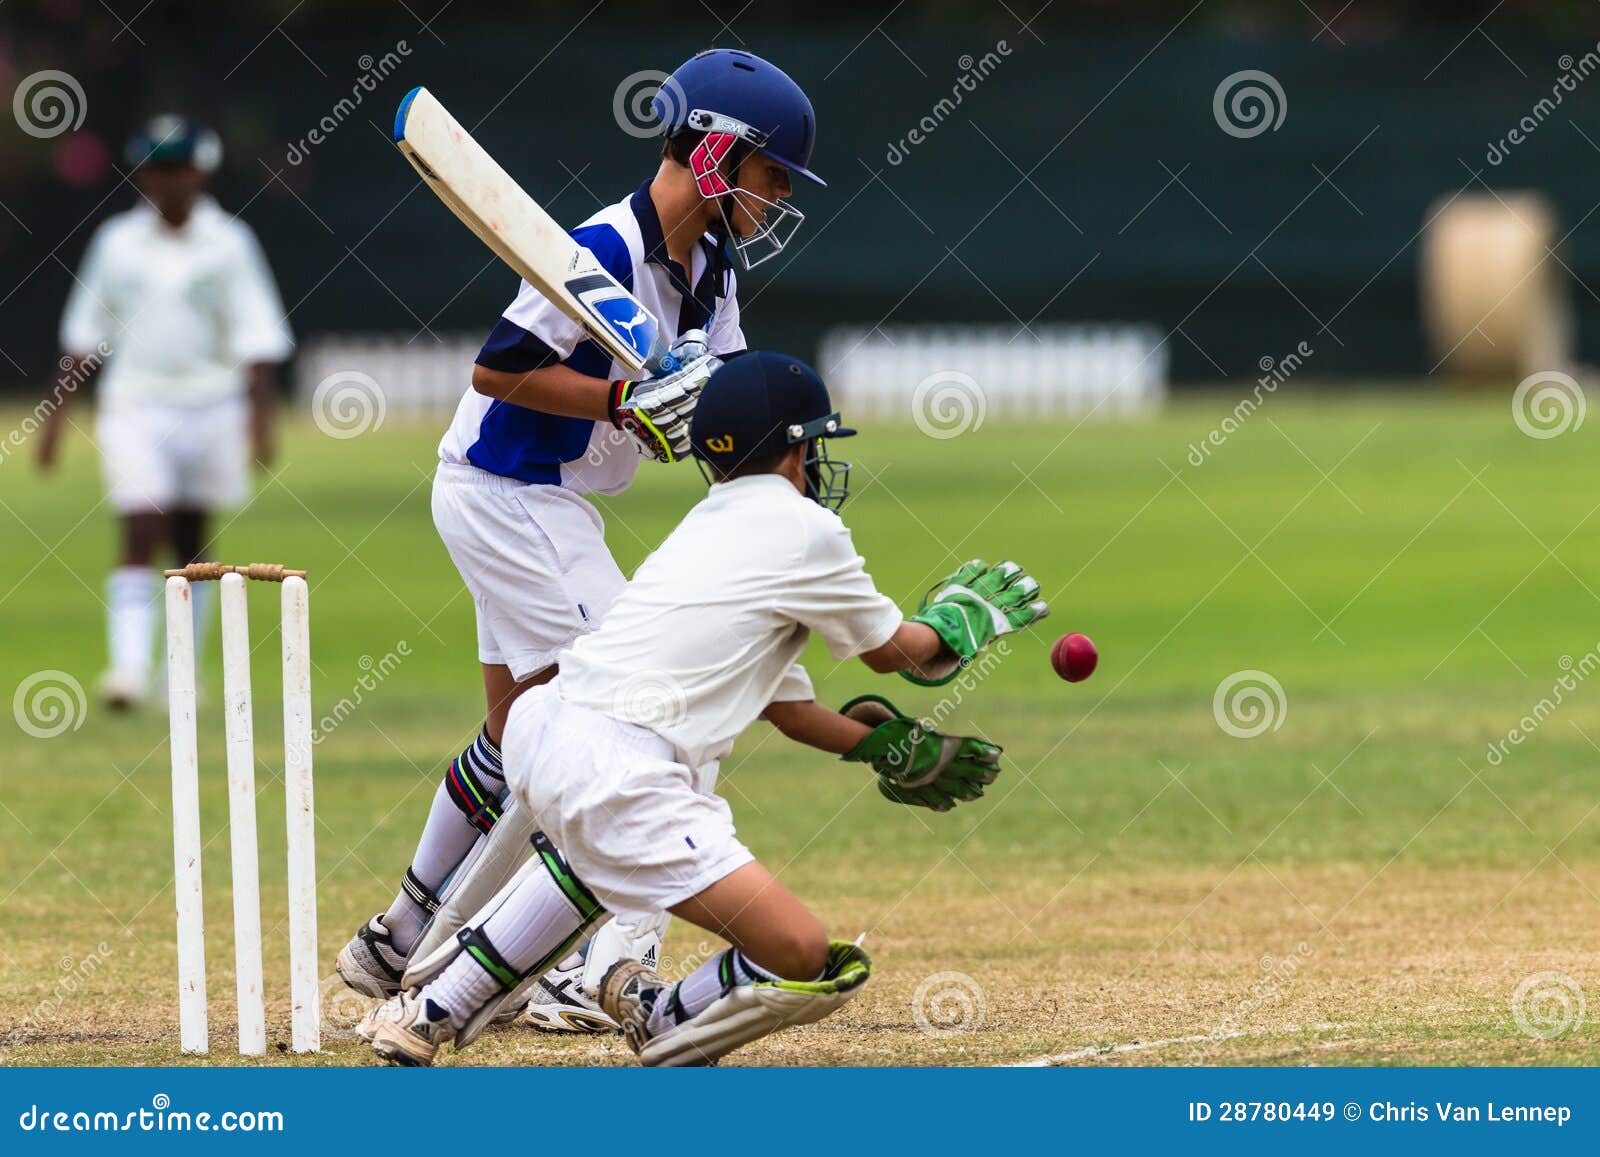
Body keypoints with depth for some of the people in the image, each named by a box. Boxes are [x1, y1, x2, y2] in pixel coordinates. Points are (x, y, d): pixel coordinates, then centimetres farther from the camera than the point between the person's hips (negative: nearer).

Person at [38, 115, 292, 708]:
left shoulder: (228, 244, -2)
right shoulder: (116, 241, 4)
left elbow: (257, 336, -6)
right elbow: (85, 333, 12)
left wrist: (260, 418, -15)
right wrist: (58, 412, 10)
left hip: (209, 408, 0)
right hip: (135, 408, 0)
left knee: (190, 543, 9)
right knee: (139, 535, -13)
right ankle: (129, 665, -21)